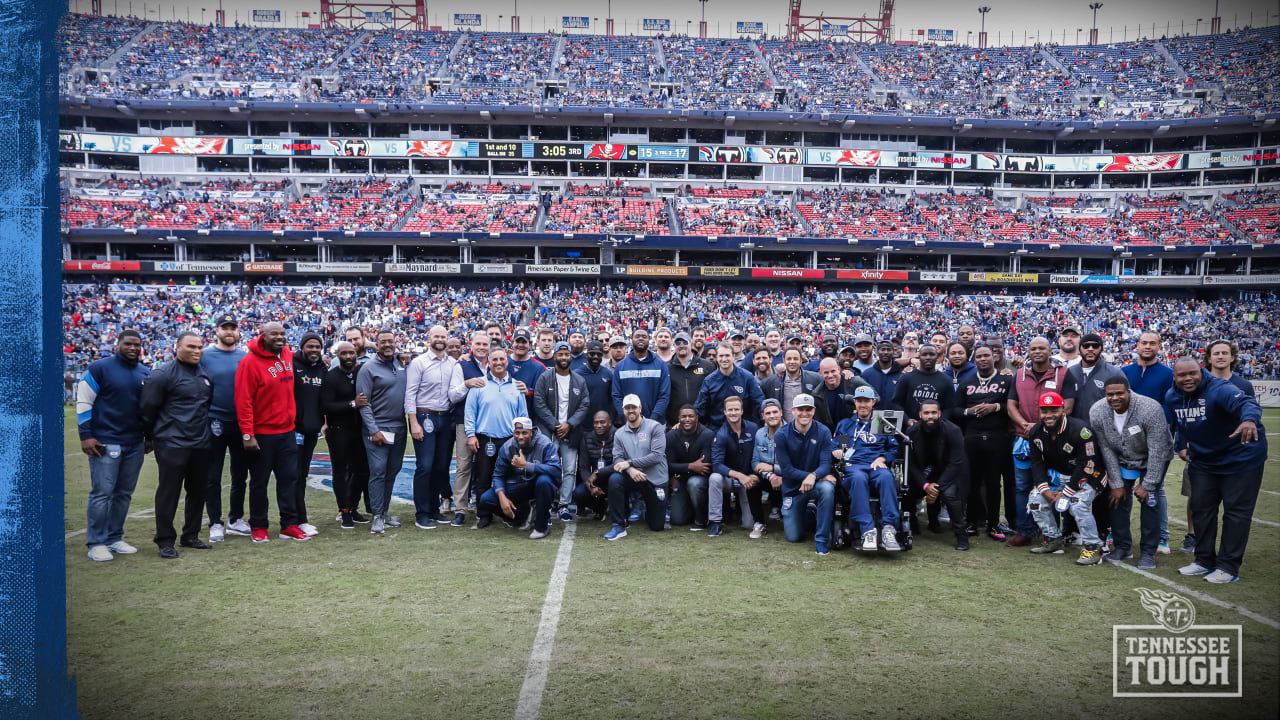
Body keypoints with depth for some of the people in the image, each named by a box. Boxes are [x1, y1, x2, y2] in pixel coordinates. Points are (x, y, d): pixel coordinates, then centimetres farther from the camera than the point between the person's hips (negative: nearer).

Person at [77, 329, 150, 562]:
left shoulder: (146, 374, 12)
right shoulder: (99, 368, -5)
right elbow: (83, 402, -5)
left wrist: (150, 437, 18)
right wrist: (86, 436, -10)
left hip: (135, 444, 6)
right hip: (105, 443, -6)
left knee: (124, 493, 10)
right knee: (102, 493, -6)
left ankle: (114, 538, 20)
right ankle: (96, 543, 2)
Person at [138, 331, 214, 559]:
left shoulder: (205, 375, 12)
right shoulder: (163, 375, -9)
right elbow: (147, 409, -6)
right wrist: (151, 437, 1)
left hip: (201, 444, 7)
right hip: (172, 444, -7)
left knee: (198, 492, 12)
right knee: (168, 493, -2)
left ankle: (191, 535, 24)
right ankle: (165, 541, 8)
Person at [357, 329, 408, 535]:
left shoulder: (402, 366, 10)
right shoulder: (368, 369, -6)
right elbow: (364, 403, -9)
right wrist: (374, 431, -15)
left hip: (399, 428, 6)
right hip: (378, 429, -6)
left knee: (392, 471, 11)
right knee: (378, 472, -7)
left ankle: (385, 511, 20)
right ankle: (378, 517, -1)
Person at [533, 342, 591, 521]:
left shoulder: (579, 381, 9)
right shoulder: (545, 378, 0)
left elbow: (585, 406, 4)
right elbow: (539, 404, -5)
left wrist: (569, 424, -9)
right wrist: (555, 425, -11)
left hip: (570, 432, 3)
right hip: (548, 431, -3)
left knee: (570, 470, 2)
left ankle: (564, 505, 11)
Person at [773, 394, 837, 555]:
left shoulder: (823, 432, -10)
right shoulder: (782, 435, -12)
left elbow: (826, 464, -15)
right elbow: (786, 469, -16)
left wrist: (814, 476, -38)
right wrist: (821, 475, -23)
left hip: (816, 483, 0)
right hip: (793, 488, 1)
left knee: (827, 488, -37)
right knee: (793, 537, 1)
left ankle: (821, 539, -22)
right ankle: (807, 514, 37)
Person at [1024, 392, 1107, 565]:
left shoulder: (1080, 431, -26)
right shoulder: (1036, 432, -5)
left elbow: (1086, 466, -24)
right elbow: (1036, 462, 0)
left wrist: (1065, 492, -22)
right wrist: (1045, 489, -13)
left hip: (1087, 477, -7)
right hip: (1058, 476, 7)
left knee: (1078, 504, -29)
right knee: (1036, 499, -5)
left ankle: (1092, 547, -13)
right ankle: (1054, 540, 12)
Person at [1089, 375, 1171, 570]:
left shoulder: (1151, 409, -34)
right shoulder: (1097, 412, -22)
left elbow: (1157, 451, -27)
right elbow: (1107, 451, -12)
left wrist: (1147, 484, -24)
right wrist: (1116, 484, -11)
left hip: (1153, 460, -3)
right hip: (1121, 460, 4)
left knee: (1148, 500, -13)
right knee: (1118, 499, -2)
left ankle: (1148, 552, -2)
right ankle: (1122, 547, 14)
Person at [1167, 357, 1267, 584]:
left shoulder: (1219, 390, -28)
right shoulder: (1172, 397, -6)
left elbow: (1245, 402, -49)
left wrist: (1249, 419, -69)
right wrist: (1180, 445, 8)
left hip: (1240, 459, -6)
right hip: (1203, 461, 7)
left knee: (1236, 510, -1)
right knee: (1201, 507, 11)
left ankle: (1228, 567, 10)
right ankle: (1205, 561, 26)